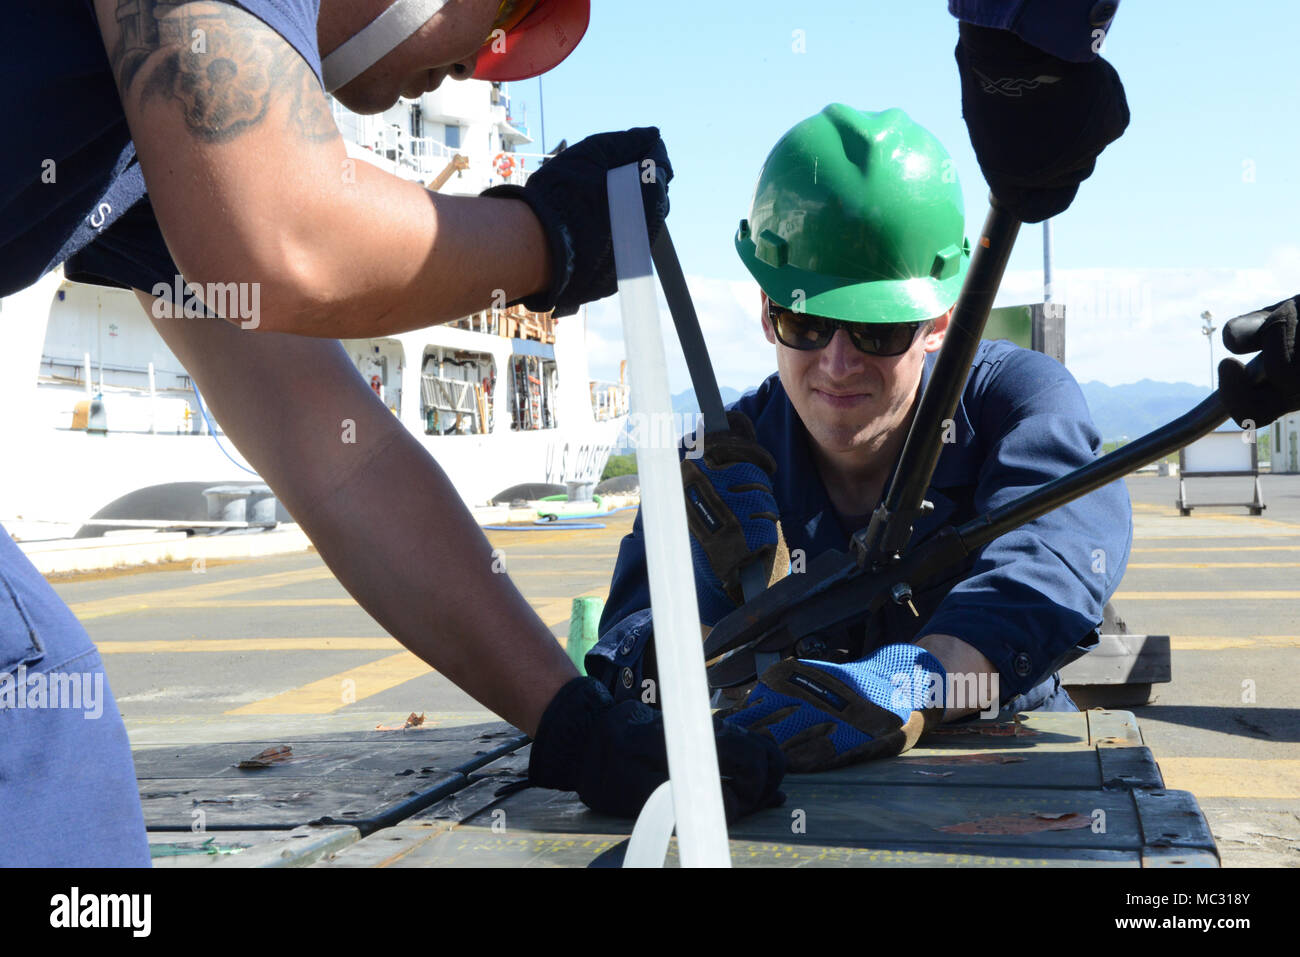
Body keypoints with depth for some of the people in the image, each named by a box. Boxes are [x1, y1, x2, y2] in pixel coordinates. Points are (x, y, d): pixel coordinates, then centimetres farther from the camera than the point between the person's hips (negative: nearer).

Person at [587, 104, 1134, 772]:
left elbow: (1052, 564, -25)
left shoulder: (1020, 399, -5)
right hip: (791, 796, 1)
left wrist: (910, 686, -43)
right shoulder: (717, 470, -2)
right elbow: (625, 677, -11)